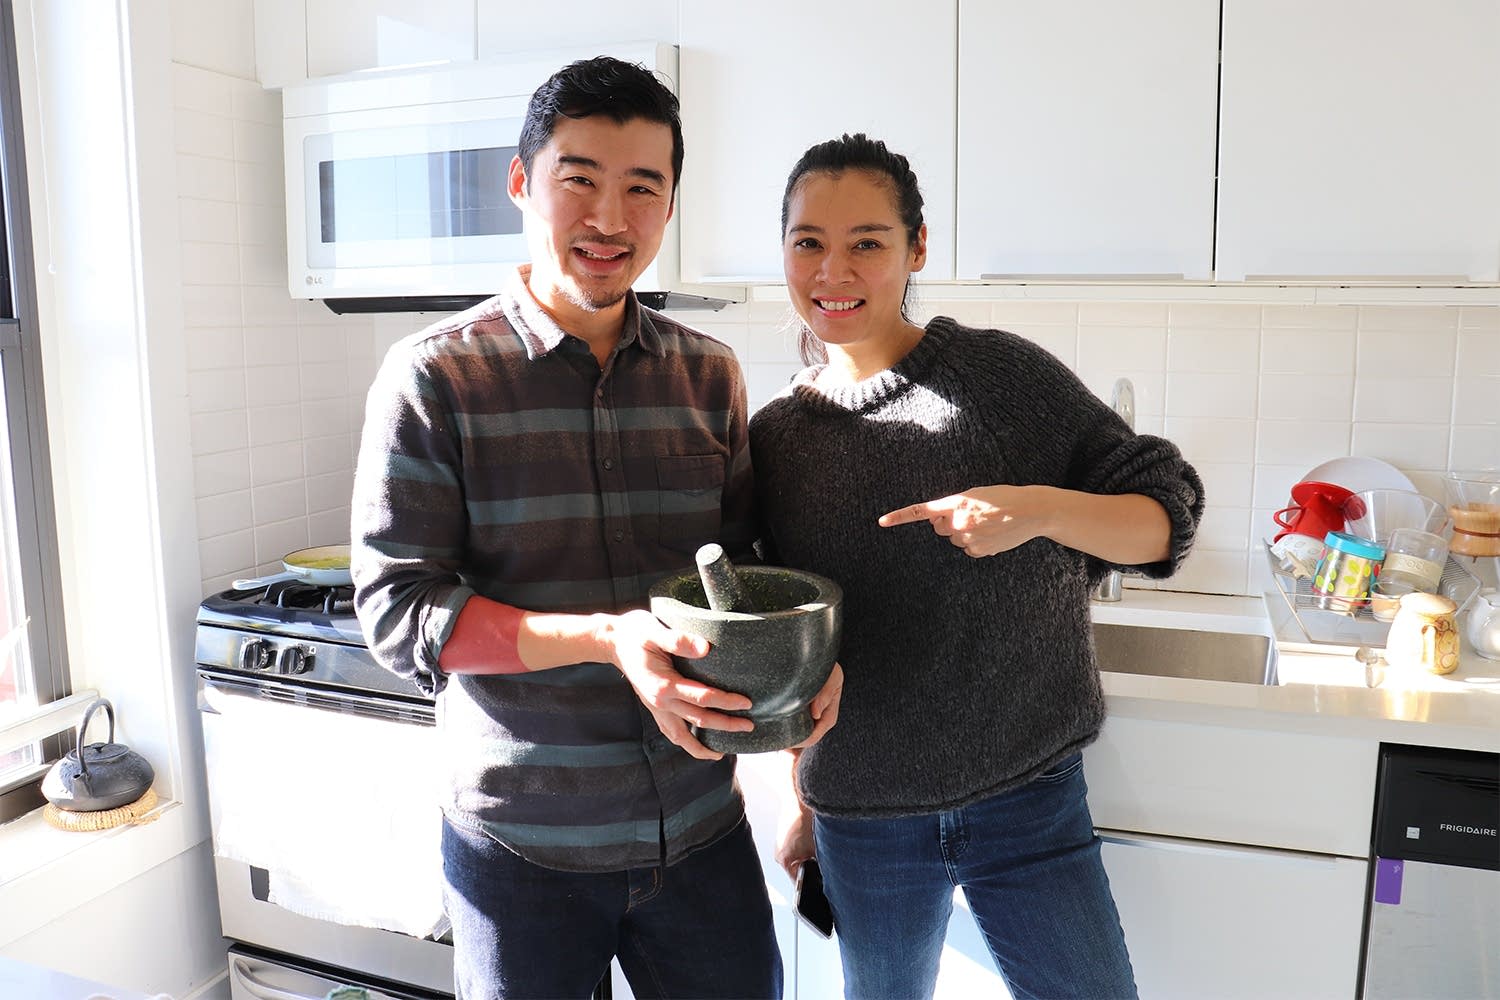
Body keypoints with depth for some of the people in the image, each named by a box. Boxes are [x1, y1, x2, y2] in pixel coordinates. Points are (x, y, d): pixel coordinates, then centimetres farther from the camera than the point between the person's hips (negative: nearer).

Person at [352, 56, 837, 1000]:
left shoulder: (710, 375, 1)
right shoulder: (433, 378, -9)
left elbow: (745, 567, 8)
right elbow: (397, 610, -13)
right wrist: (611, 638, -26)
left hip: (702, 827, 3)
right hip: (520, 842, -2)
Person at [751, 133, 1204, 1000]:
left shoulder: (1003, 374, -9)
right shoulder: (774, 438, 0)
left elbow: (1169, 514, -6)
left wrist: (1044, 509, -25)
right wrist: (802, 803, 13)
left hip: (1029, 802, -2)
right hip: (860, 822, 3)